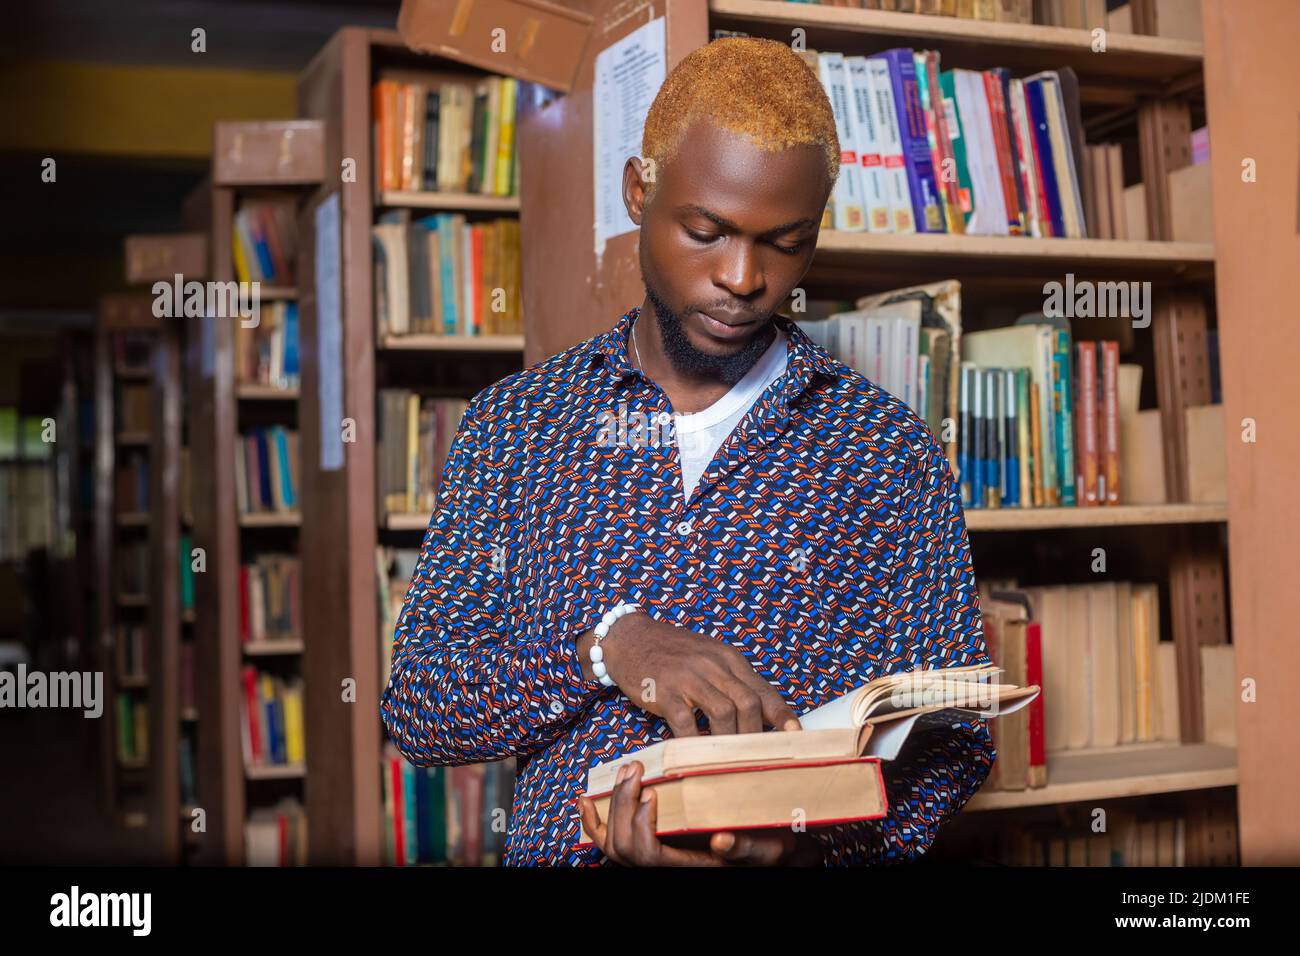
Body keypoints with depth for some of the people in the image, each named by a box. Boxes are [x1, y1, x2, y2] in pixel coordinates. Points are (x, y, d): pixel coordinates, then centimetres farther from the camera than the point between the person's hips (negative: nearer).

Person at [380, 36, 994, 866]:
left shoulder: (893, 454, 3)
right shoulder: (513, 423, 6)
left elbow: (951, 745, 3)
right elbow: (415, 707, 3)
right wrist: (607, 643, -13)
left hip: (803, 855, -1)